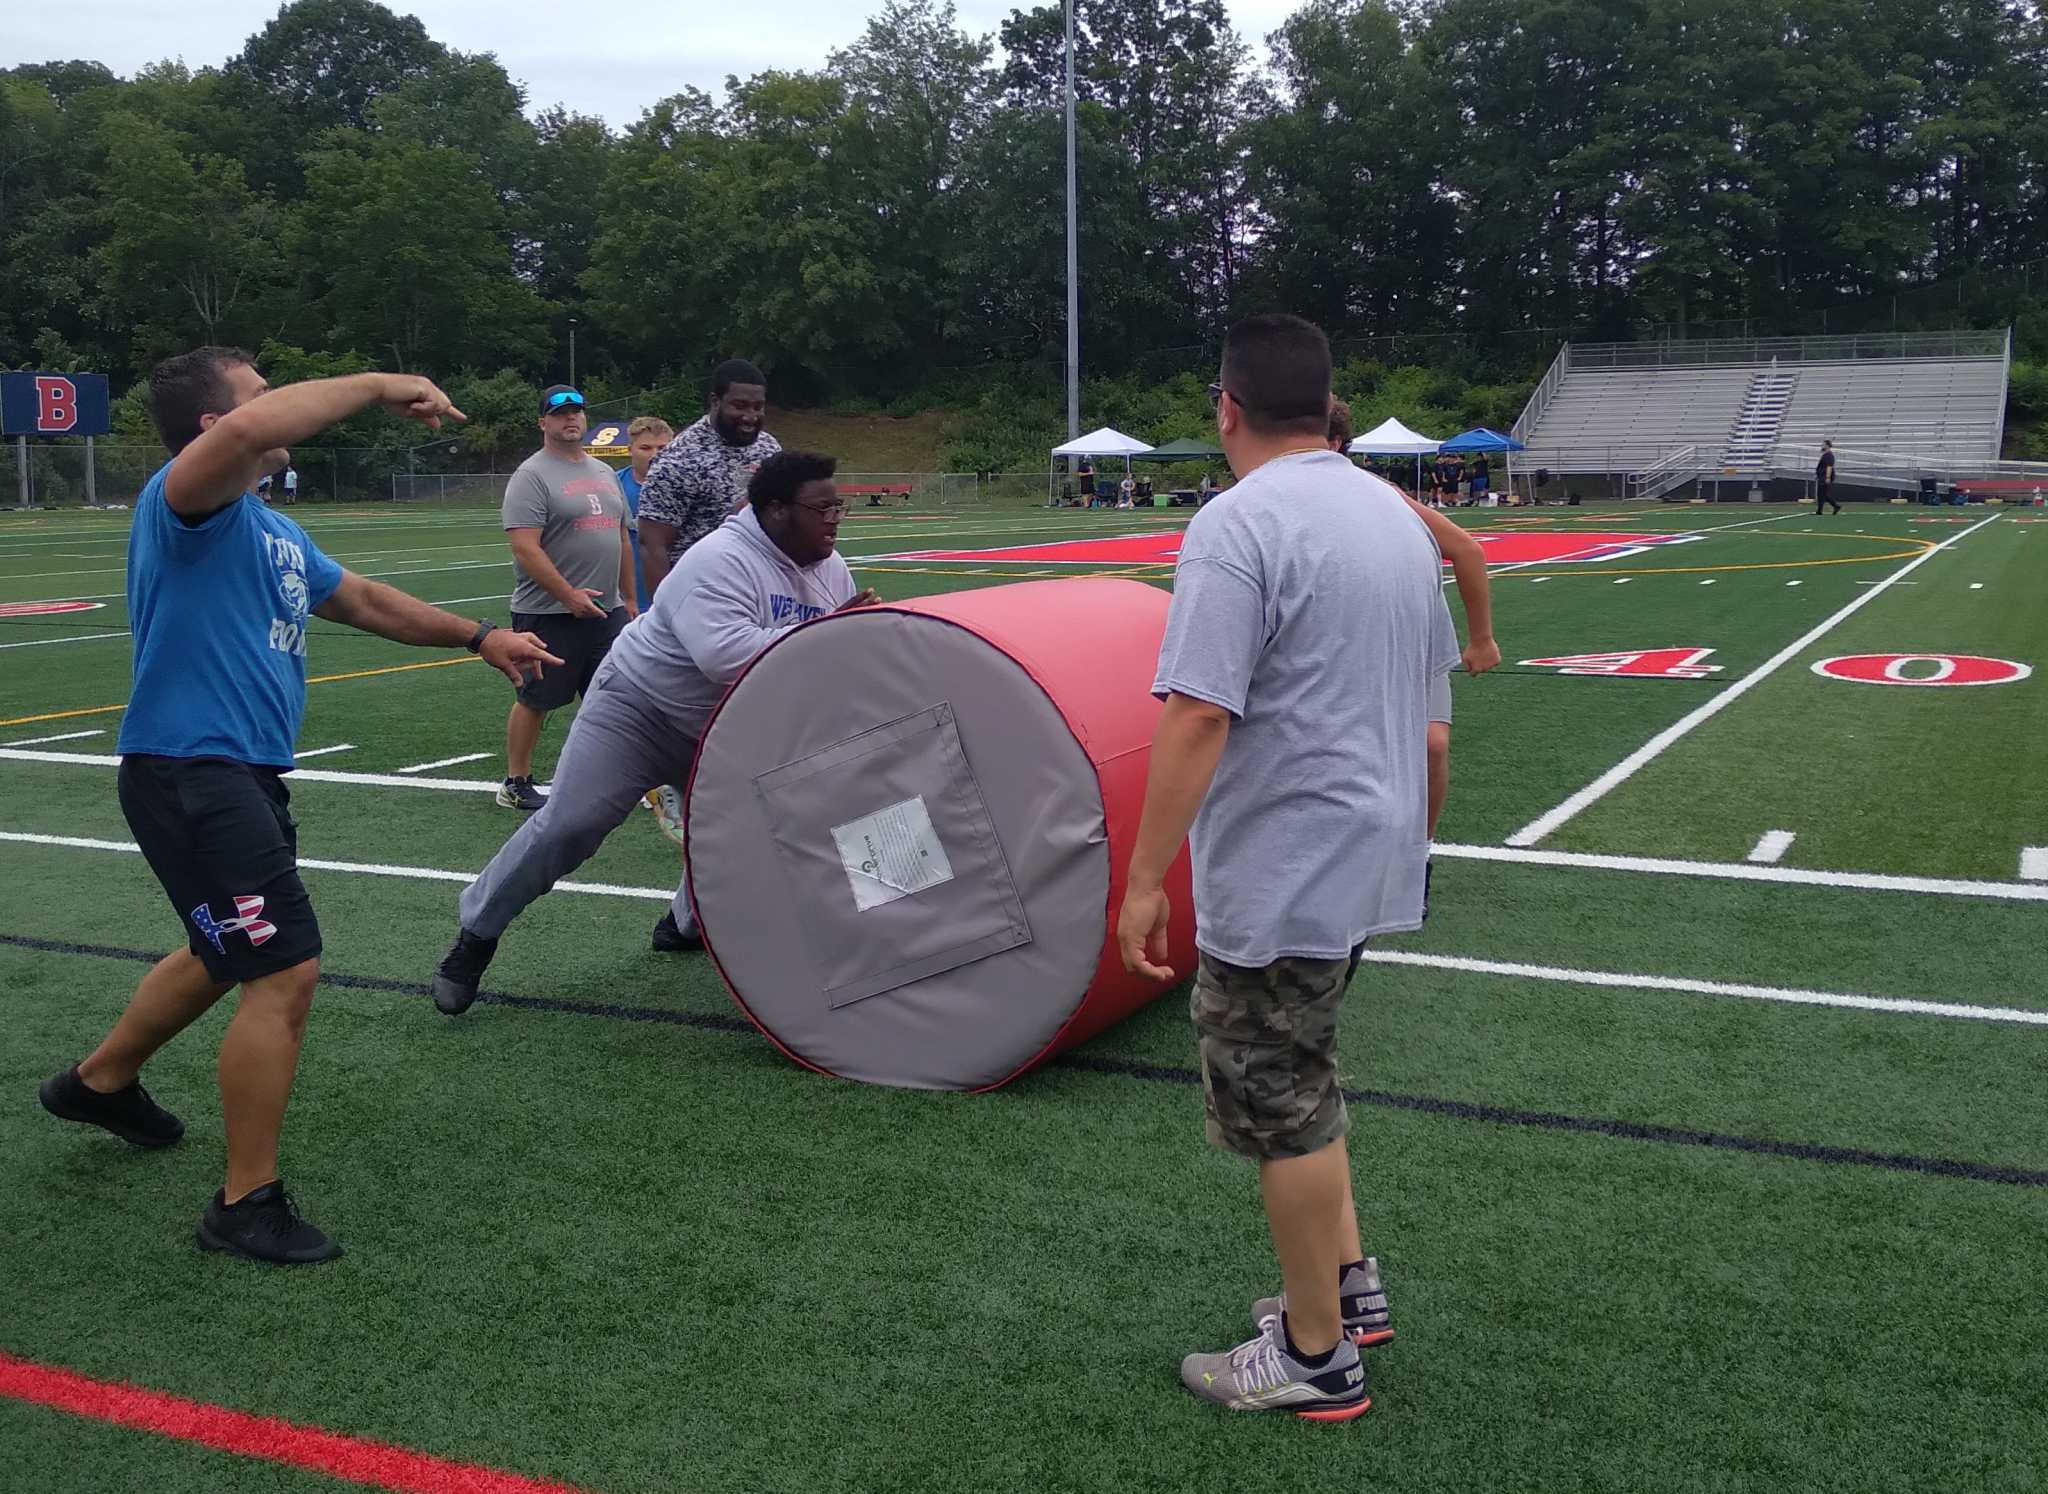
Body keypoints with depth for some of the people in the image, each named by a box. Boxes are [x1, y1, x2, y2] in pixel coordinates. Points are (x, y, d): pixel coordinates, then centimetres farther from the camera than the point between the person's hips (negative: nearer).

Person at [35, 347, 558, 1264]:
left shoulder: (275, 532, 14)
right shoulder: (183, 503, -15)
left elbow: (364, 601, 25)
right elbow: (252, 433, -36)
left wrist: (480, 636, 23)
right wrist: (377, 386, -25)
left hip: (242, 775, 10)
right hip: (190, 775, -10)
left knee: (225, 955, 28)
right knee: (286, 974, -12)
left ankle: (101, 1081, 52)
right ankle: (247, 1205, 2)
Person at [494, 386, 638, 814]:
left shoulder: (604, 473, 16)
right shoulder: (532, 476, -8)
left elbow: (622, 538, 22)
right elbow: (525, 546, -17)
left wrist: (629, 598, 18)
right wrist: (569, 595, -21)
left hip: (608, 611, 7)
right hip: (550, 614, -7)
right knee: (535, 700, 2)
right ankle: (516, 784, 14)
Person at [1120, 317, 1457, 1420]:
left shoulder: (1237, 526, -17)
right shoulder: (1394, 515, 11)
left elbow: (1198, 714, -25)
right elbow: (1424, 685, 17)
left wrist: (1145, 877, -21)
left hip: (1282, 879, -9)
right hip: (1374, 856, 9)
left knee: (1279, 1109, 4)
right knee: (1298, 1085, 23)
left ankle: (1316, 1358, 18)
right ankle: (1348, 1286, 34)